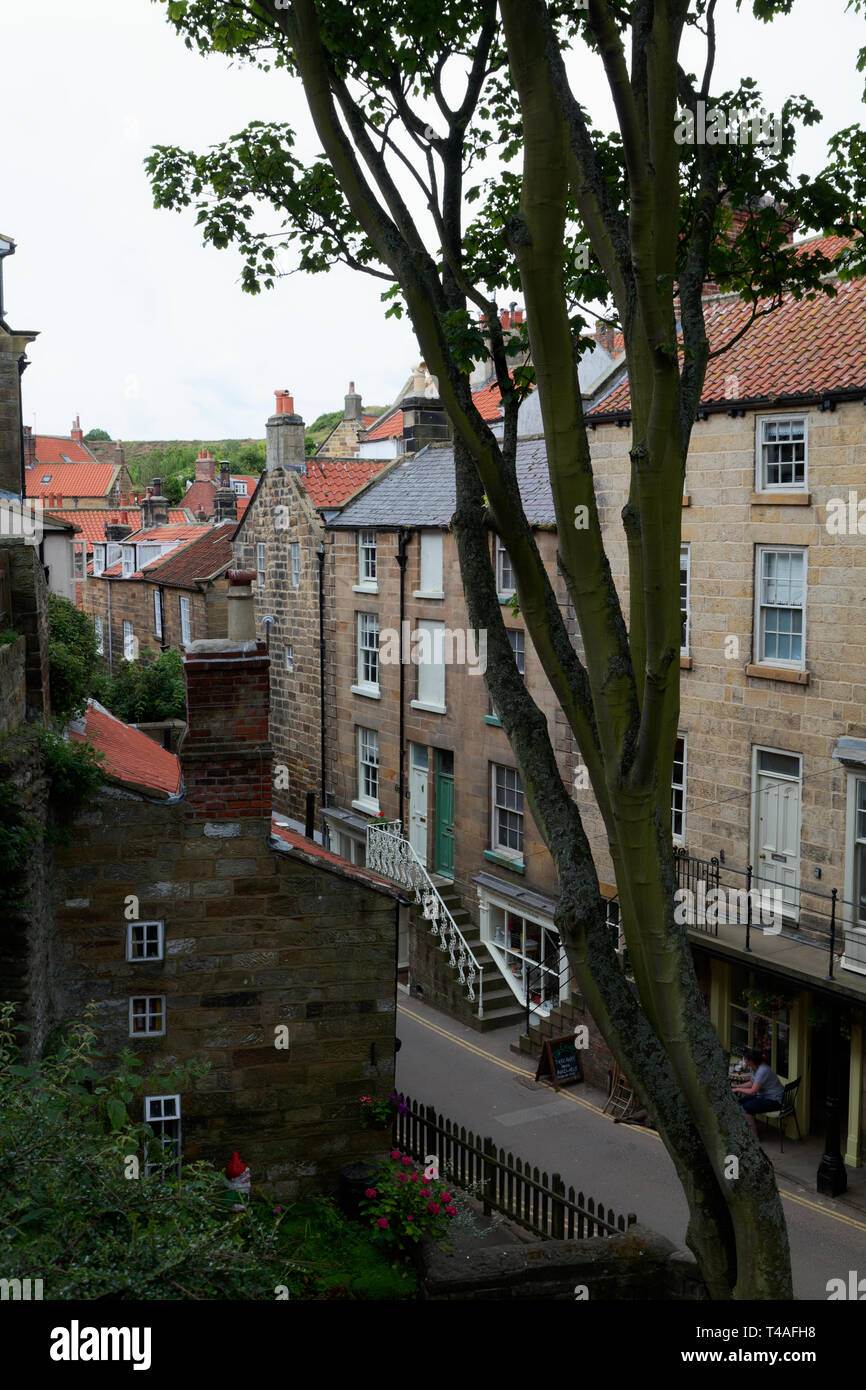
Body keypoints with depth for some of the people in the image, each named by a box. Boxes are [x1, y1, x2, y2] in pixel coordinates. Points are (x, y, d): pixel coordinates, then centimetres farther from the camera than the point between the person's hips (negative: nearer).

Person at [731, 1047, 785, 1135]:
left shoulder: (763, 1070, -28)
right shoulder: (753, 1068, 1)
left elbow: (752, 1091, -27)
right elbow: (752, 1083, 20)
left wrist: (737, 1089, -13)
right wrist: (737, 1086, 11)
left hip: (774, 1100, -10)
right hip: (763, 1095, 10)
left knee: (746, 1108, -21)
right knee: (740, 1101, 4)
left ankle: (754, 1135, -9)